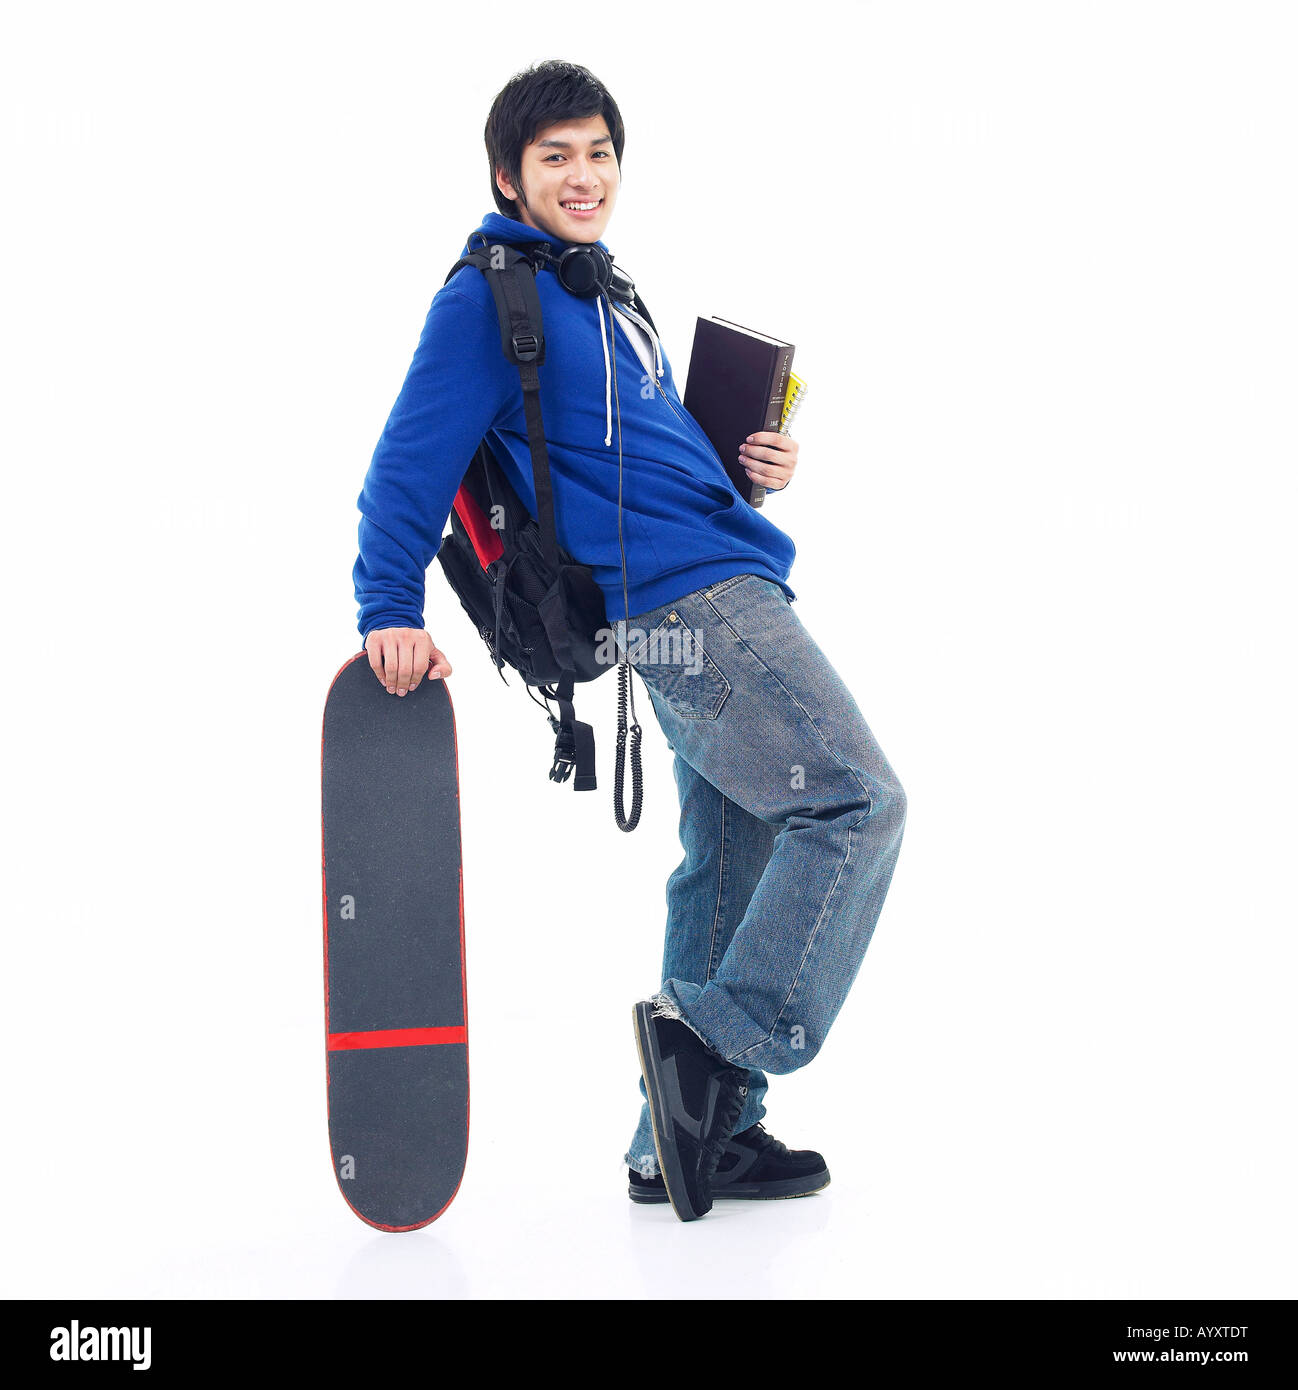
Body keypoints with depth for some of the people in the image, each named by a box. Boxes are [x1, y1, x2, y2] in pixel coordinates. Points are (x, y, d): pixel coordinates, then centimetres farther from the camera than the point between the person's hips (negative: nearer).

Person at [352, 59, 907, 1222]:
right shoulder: (489, 297, -4)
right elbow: (412, 463, -10)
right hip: (686, 599, -9)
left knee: (736, 861, 9)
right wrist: (390, 610, -20)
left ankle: (699, 1132, 14)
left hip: (731, 591, 9)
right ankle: (722, 1038, -10)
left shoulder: (600, 293, 24)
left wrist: (753, 465, 12)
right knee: (857, 800, -16)